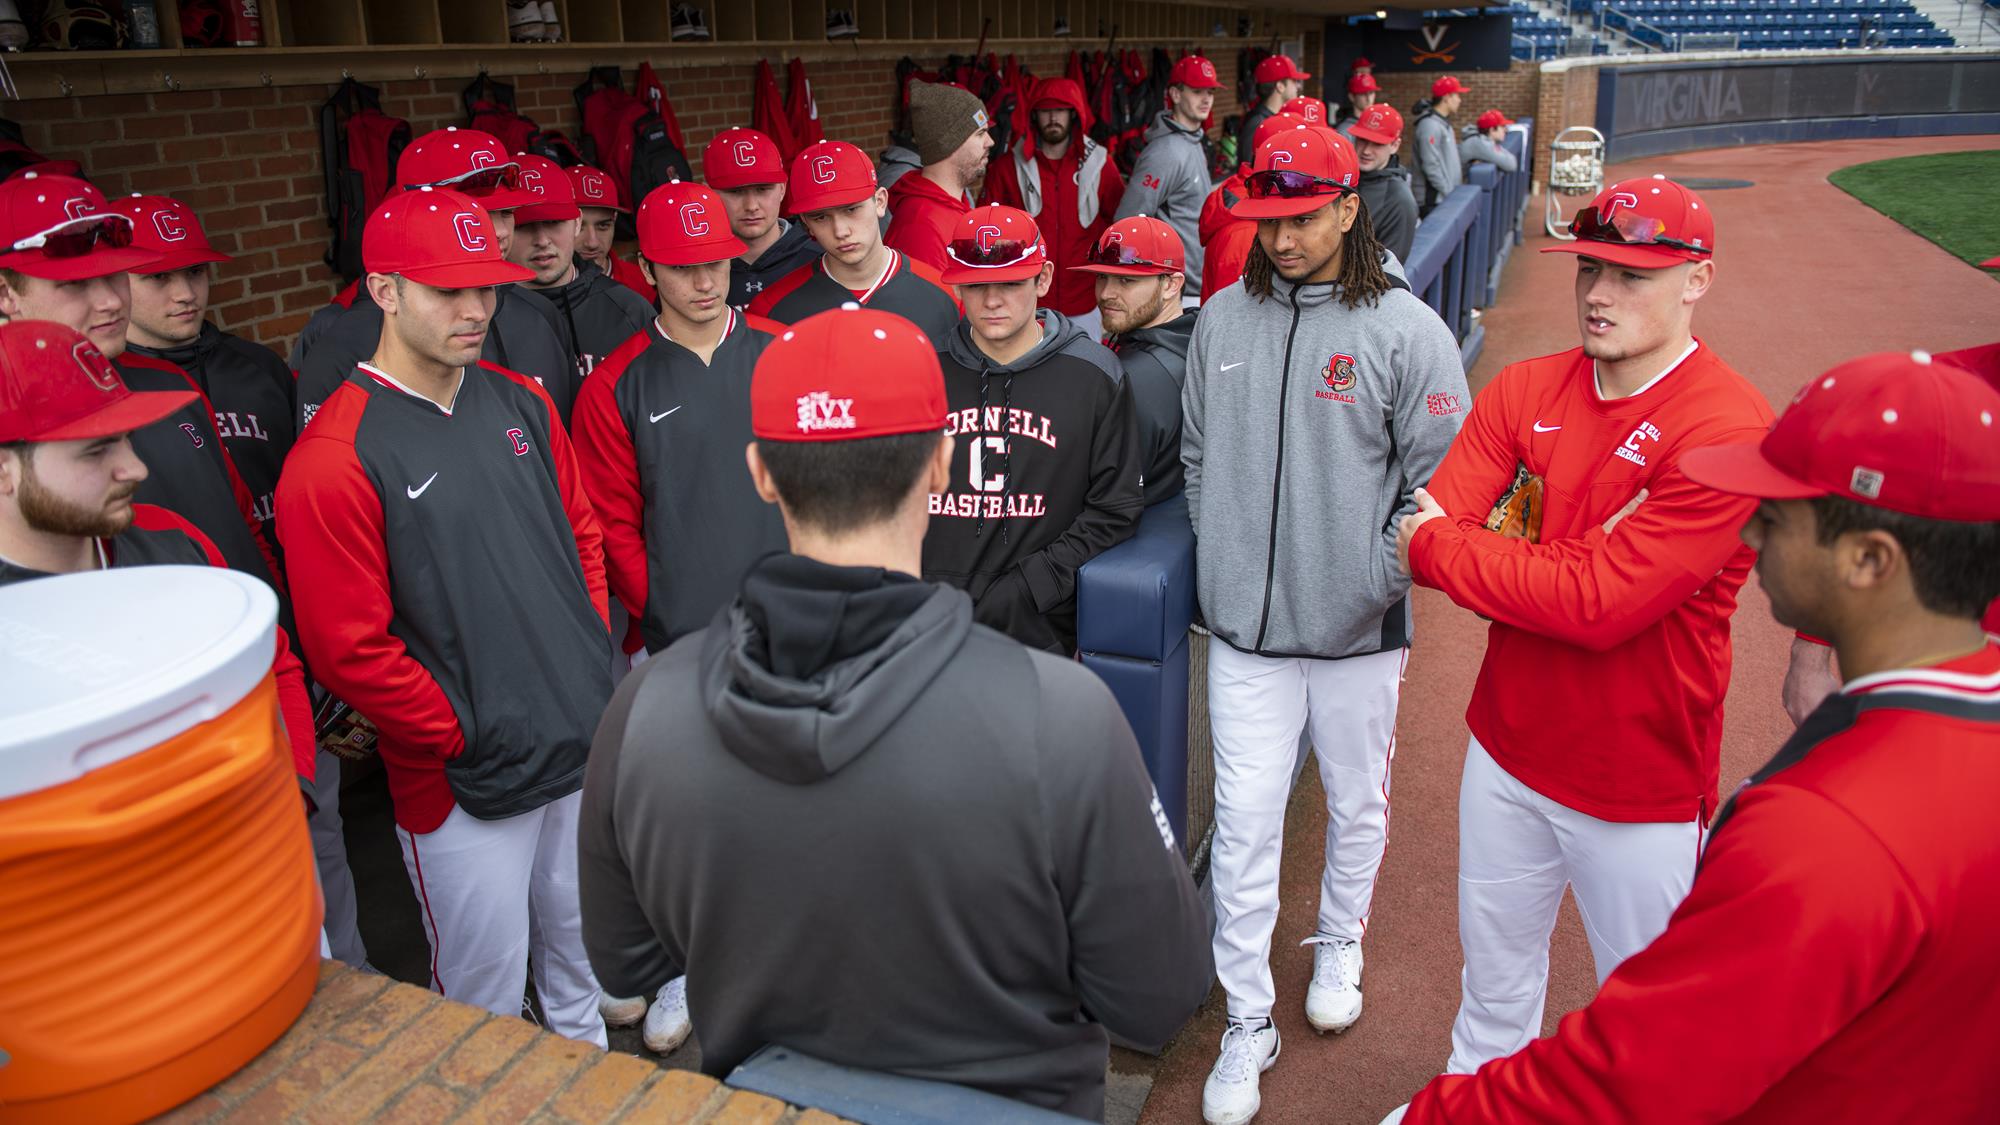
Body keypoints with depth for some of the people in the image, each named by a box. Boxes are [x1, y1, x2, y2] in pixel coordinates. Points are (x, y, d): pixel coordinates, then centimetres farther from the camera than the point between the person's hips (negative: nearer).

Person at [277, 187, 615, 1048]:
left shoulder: (522, 402, 4)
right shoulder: (335, 459, -16)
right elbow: (349, 651, -16)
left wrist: (597, 669, 5)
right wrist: (466, 735, -12)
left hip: (590, 745, 6)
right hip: (466, 784, -6)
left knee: (586, 945, 24)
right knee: (486, 986, 10)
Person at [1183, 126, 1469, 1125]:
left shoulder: (1407, 332, -9)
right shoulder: (1222, 319, 2)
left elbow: (1443, 482, -7)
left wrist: (1379, 583, -12)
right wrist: (1218, 559, 5)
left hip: (1360, 631, -1)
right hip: (1244, 630, 2)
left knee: (1357, 804, 17)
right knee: (1244, 824, 4)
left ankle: (1340, 944, 46)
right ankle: (1247, 1025, 19)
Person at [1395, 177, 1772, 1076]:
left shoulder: (1730, 431, -20)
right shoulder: (1524, 391, -1)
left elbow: (1603, 605, -27)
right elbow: (1420, 536, -9)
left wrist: (1437, 546, -18)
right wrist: (1568, 565, -22)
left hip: (1641, 788, -5)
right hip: (1506, 749, 6)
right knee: (1494, 972, 25)